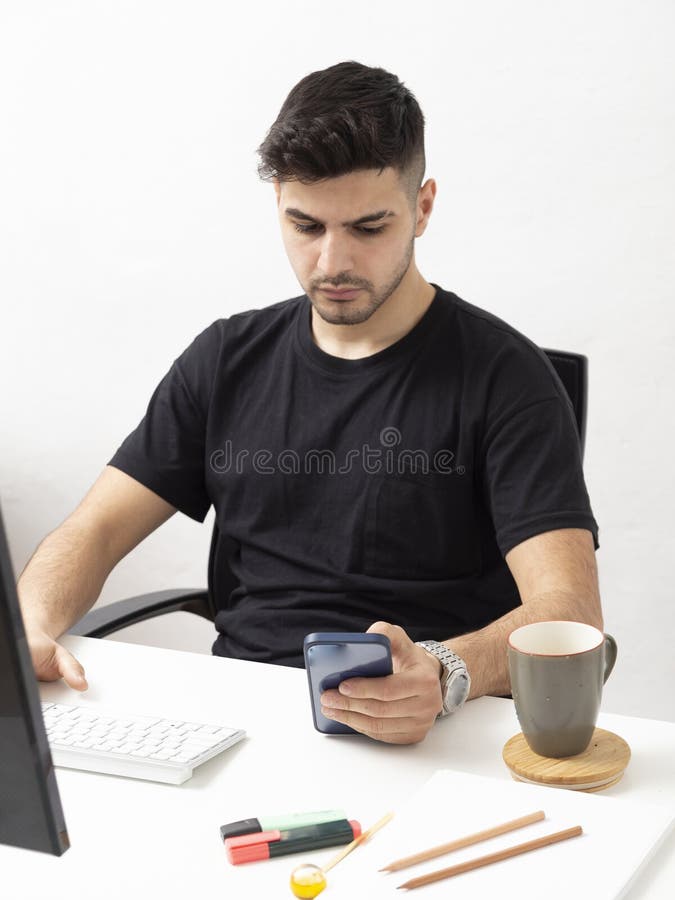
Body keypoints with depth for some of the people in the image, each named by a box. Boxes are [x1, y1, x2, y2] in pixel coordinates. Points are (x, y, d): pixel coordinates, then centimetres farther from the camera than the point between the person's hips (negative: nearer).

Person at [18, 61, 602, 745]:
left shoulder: (503, 377, -4)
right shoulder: (229, 360, 13)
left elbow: (570, 612, -14)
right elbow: (95, 531, 12)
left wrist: (441, 674, -36)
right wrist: (31, 627, -11)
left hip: (423, 744, -3)